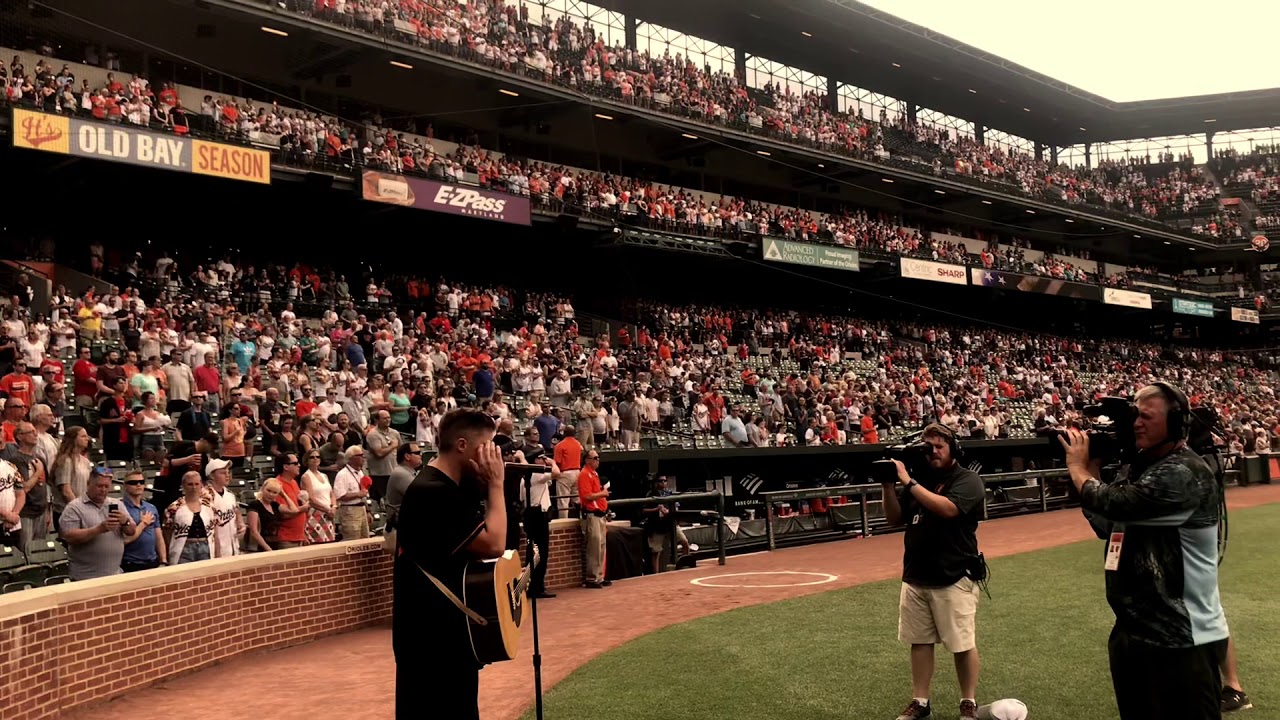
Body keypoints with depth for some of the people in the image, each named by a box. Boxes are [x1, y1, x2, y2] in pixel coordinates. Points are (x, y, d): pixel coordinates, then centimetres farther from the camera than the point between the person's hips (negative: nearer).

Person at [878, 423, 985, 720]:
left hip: (954, 578, -6)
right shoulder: (918, 479, 9)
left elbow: (947, 508, -26)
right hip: (914, 576, 6)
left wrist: (908, 482, -24)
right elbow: (894, 518, 10)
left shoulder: (967, 480, -8)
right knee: (919, 641, 11)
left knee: (963, 644, 3)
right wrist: (889, 486, -6)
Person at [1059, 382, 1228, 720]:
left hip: (1182, 640, -9)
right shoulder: (1134, 466, 9)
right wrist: (1091, 472, 3)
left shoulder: (1186, 474, -19)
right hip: (1131, 631, 9)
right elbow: (1106, 525, 15)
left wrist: (1079, 469, -9)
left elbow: (1116, 505, -27)